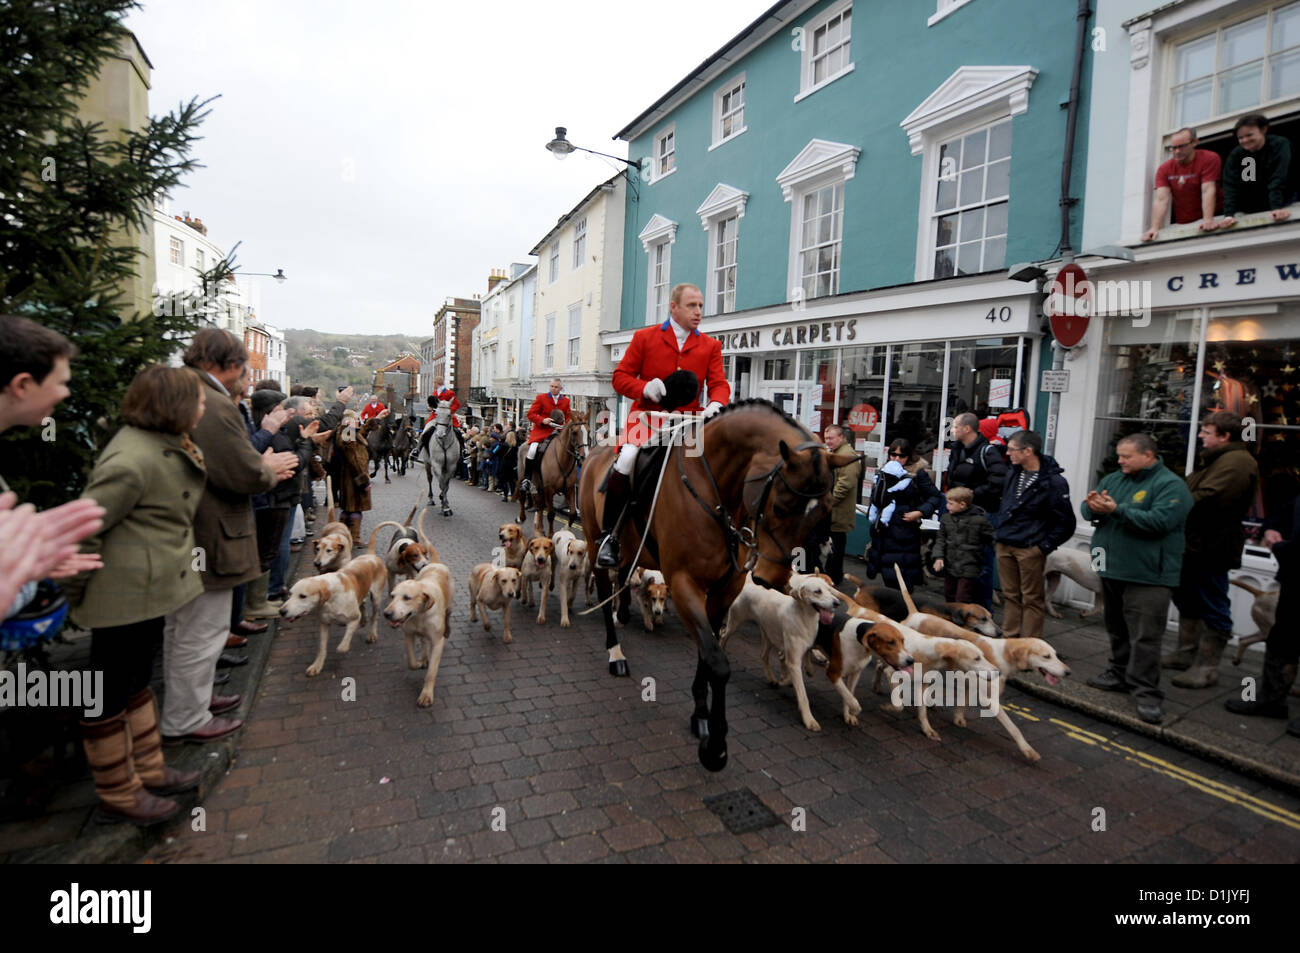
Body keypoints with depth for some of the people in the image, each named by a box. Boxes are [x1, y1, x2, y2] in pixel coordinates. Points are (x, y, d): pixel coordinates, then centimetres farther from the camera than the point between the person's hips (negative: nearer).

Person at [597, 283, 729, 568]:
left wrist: (716, 404, -19)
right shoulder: (645, 337, 6)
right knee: (626, 461, -27)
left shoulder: (710, 345, 11)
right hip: (648, 415, -3)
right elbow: (620, 376, 6)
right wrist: (645, 389, -15)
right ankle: (609, 536, -12)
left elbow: (719, 383, 5)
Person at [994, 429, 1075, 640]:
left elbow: (1066, 523, -9)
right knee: (1010, 596, 14)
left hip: (1030, 550, -6)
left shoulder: (1054, 482, -13)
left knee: (1032, 599, 3)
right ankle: (1009, 640, 24)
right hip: (1004, 546, 7)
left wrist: (1044, 547, -12)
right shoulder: (1013, 473, 8)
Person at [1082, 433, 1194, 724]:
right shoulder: (1113, 479, 13)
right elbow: (1086, 510, 9)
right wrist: (1092, 506, -14)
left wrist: (1117, 510, -26)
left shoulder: (1170, 485, -9)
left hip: (1147, 576, -7)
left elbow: (1159, 521, -23)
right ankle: (1119, 674, 30)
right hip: (1112, 570, 7)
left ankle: (1146, 692, -2)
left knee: (1145, 636, -7)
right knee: (1117, 629, 18)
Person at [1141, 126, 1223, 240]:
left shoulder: (1209, 159, -6)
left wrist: (1208, 220, -32)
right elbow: (1161, 199, -11)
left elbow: (1208, 190, -19)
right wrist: (1155, 228, -25)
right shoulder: (1164, 169, 0)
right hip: (1181, 225, 3)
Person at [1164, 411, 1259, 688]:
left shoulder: (1235, 462, -17)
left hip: (1211, 548, -11)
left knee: (1212, 607, -1)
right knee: (1187, 599, 19)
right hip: (1195, 544, 11)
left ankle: (1207, 667, 7)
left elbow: (1207, 499, -28)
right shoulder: (1218, 459, 19)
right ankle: (1187, 652, 32)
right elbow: (1193, 493, 17)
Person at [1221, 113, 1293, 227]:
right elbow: (1231, 185, -15)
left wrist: (1277, 208, -37)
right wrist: (1229, 215, -30)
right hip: (1247, 214, 2)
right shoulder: (1235, 155, -3)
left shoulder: (1279, 145, -9)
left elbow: (1277, 180, -23)